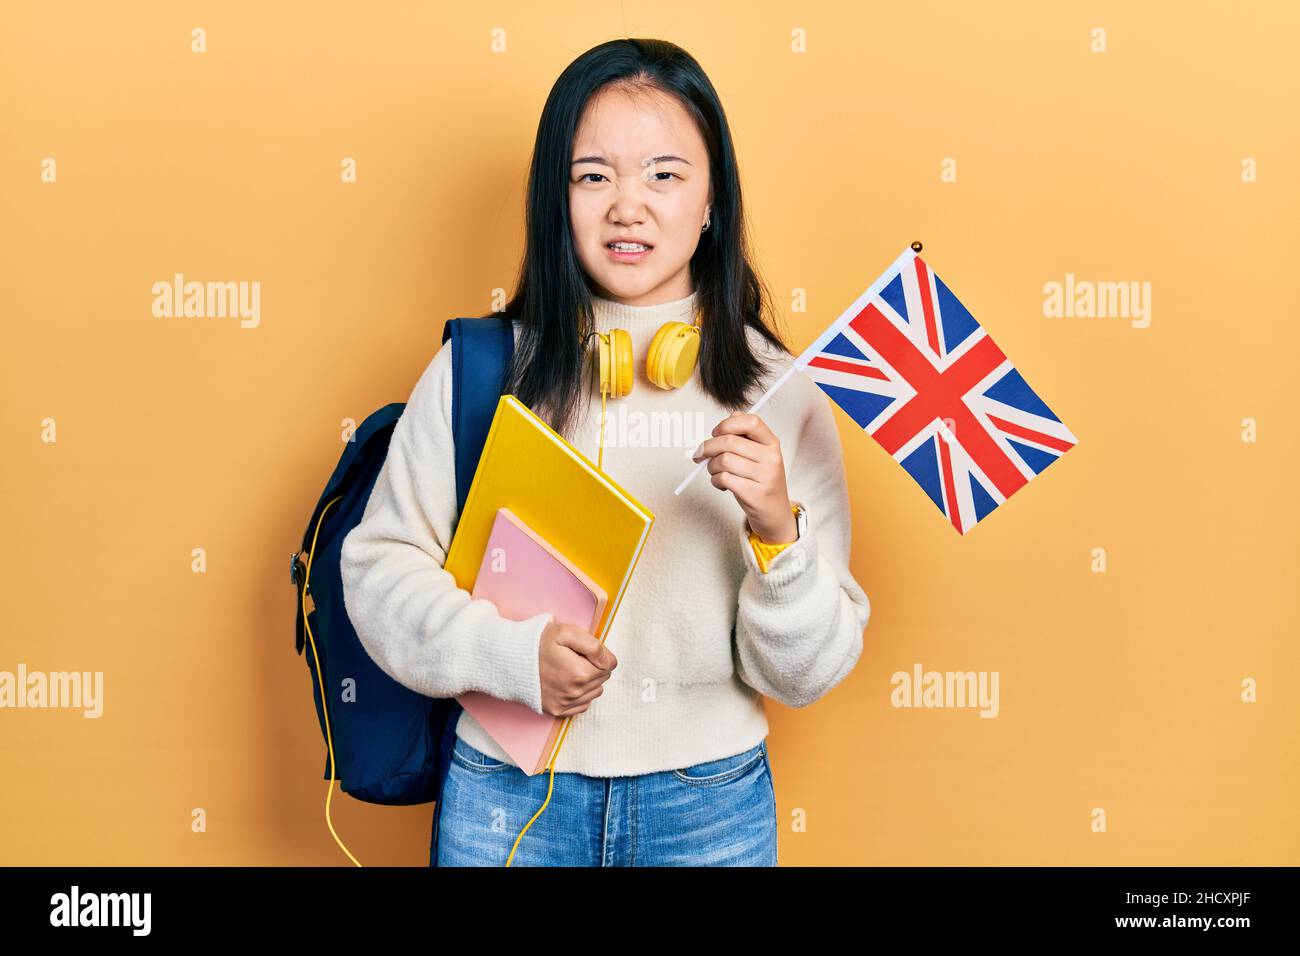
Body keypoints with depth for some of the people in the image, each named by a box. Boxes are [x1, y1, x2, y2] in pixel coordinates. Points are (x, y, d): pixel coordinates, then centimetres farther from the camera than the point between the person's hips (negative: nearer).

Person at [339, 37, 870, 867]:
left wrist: (778, 531, -22)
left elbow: (806, 674, -5)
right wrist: (509, 651, -18)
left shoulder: (779, 390, -5)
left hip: (711, 805, 1)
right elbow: (381, 563, -3)